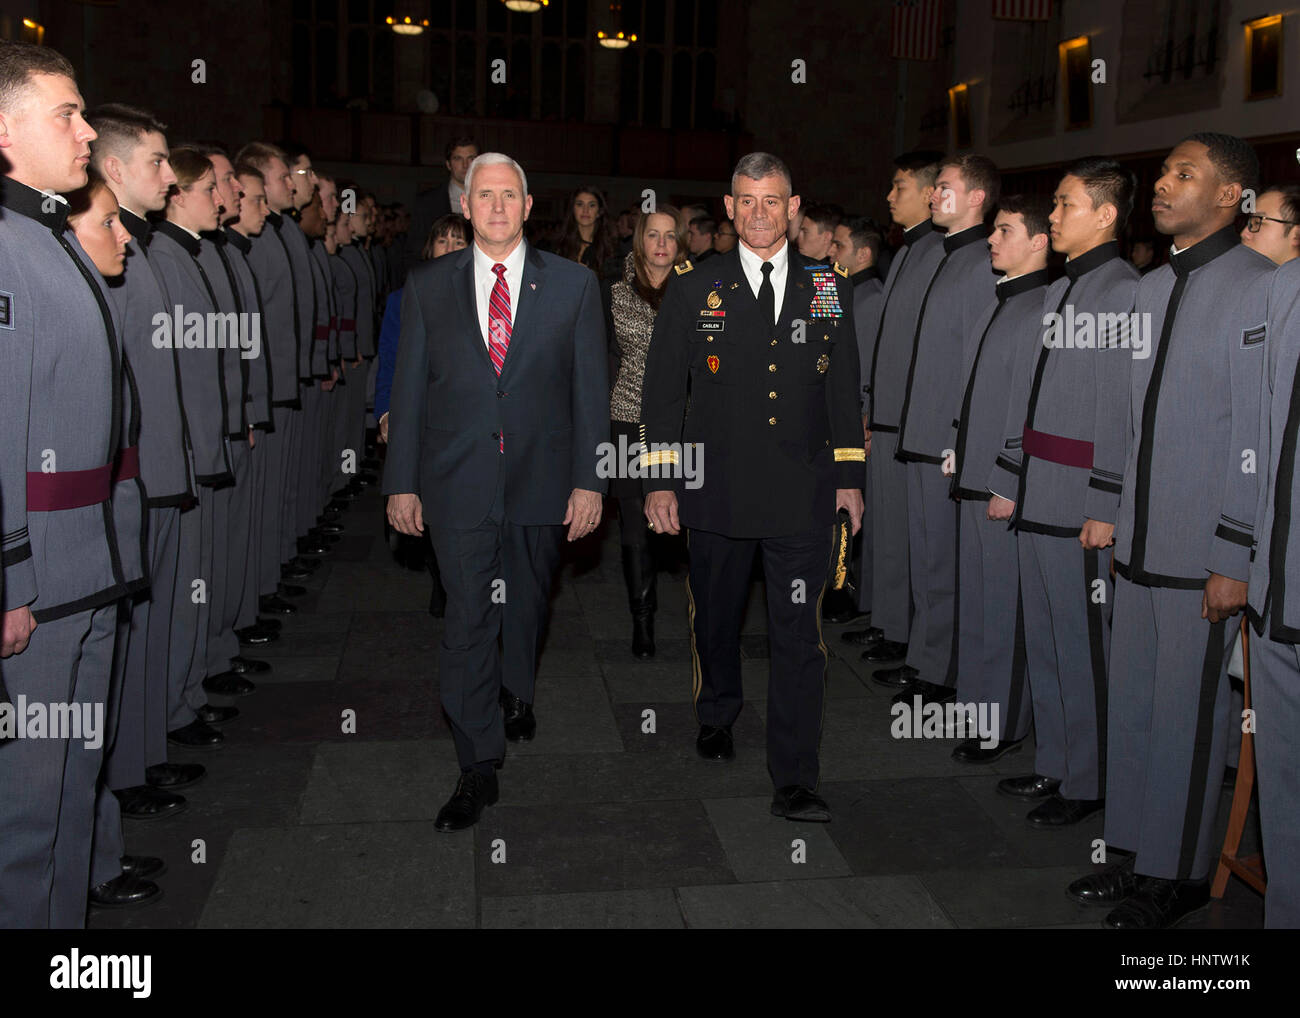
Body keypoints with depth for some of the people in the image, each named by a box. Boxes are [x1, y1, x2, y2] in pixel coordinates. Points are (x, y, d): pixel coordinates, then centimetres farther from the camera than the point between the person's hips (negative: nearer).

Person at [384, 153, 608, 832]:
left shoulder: (573, 284, 2)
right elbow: (409, 387, 5)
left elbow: (590, 388, 1)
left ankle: (517, 694, 46)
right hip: (457, 482, -1)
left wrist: (588, 479, -4)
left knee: (528, 604, 17)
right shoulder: (428, 286, 4)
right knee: (467, 619, -3)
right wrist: (402, 482, 3)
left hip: (541, 477, 1)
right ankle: (478, 769, 6)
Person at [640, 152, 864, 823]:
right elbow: (662, 390, 2)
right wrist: (659, 481, -3)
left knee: (799, 635, -4)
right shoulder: (694, 289, 2)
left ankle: (794, 781, 2)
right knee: (715, 617, 16)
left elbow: (844, 389, 11)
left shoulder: (828, 288, 7)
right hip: (717, 489, 0)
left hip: (803, 494, 0)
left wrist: (849, 477, 7)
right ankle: (717, 717, 43)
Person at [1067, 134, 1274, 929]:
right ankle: (1134, 854, 28)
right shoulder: (1152, 289, 15)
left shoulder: (1259, 287, -10)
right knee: (1132, 705, 13)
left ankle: (1177, 874, 18)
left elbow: (1257, 435, -14)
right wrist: (1119, 522, 14)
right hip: (1140, 546, 7)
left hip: (1205, 555, -7)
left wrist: (1235, 557, -16)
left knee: (1188, 715, 3)